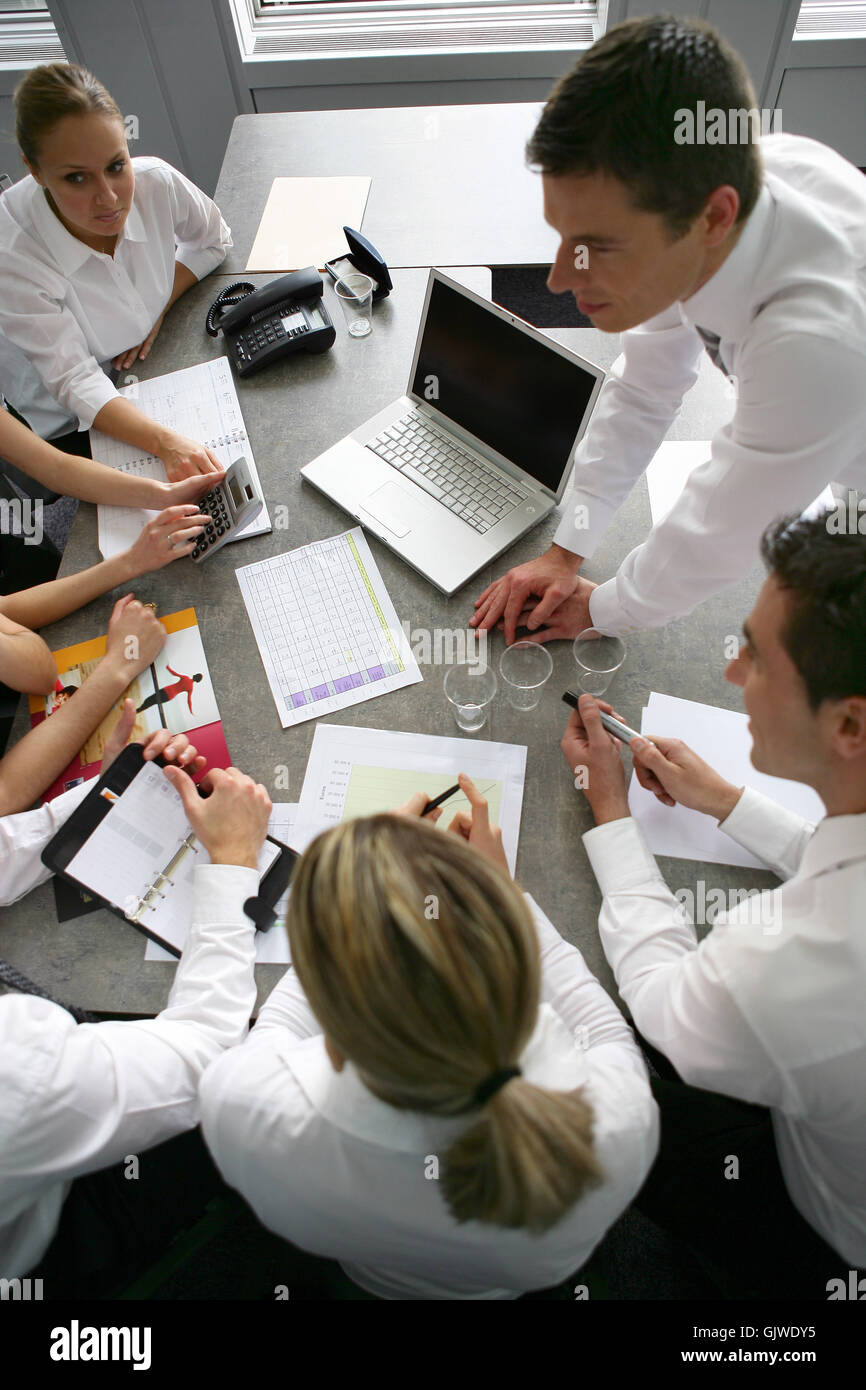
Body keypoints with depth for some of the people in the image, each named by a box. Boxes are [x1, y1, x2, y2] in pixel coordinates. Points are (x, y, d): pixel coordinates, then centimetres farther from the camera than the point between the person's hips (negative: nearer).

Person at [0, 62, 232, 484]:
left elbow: (212, 239, 4)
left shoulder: (157, 183, -19)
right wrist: (165, 441, -48)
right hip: (70, 425, -4)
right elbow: (74, 381, -31)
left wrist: (160, 305, -13)